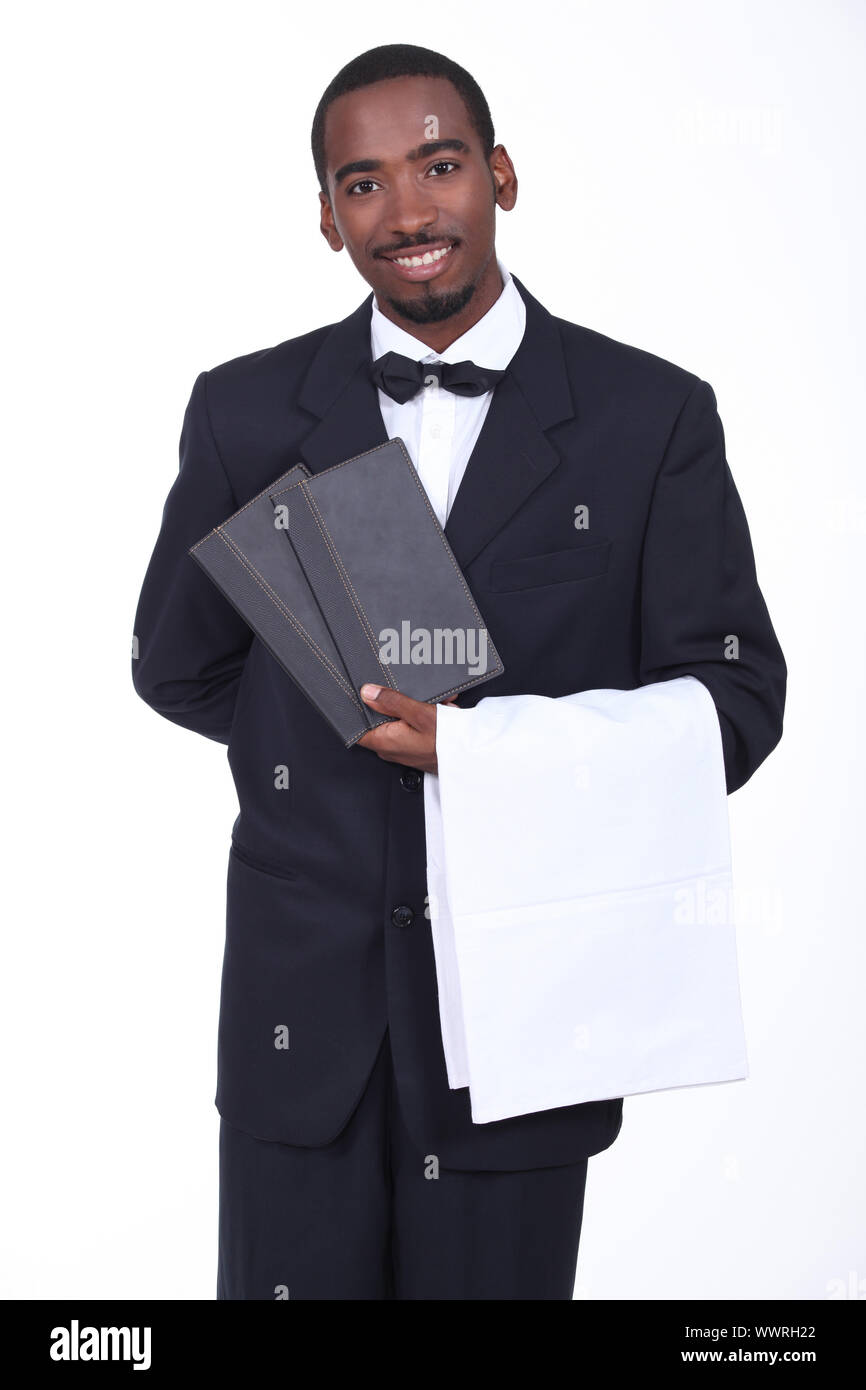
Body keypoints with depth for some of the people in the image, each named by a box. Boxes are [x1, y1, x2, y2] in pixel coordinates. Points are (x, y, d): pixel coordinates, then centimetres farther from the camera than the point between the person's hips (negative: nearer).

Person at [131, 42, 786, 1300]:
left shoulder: (653, 418, -2)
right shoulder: (246, 413, 3)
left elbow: (735, 692, -2)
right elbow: (180, 667, 10)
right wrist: (385, 728, 0)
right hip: (301, 1008, 1)